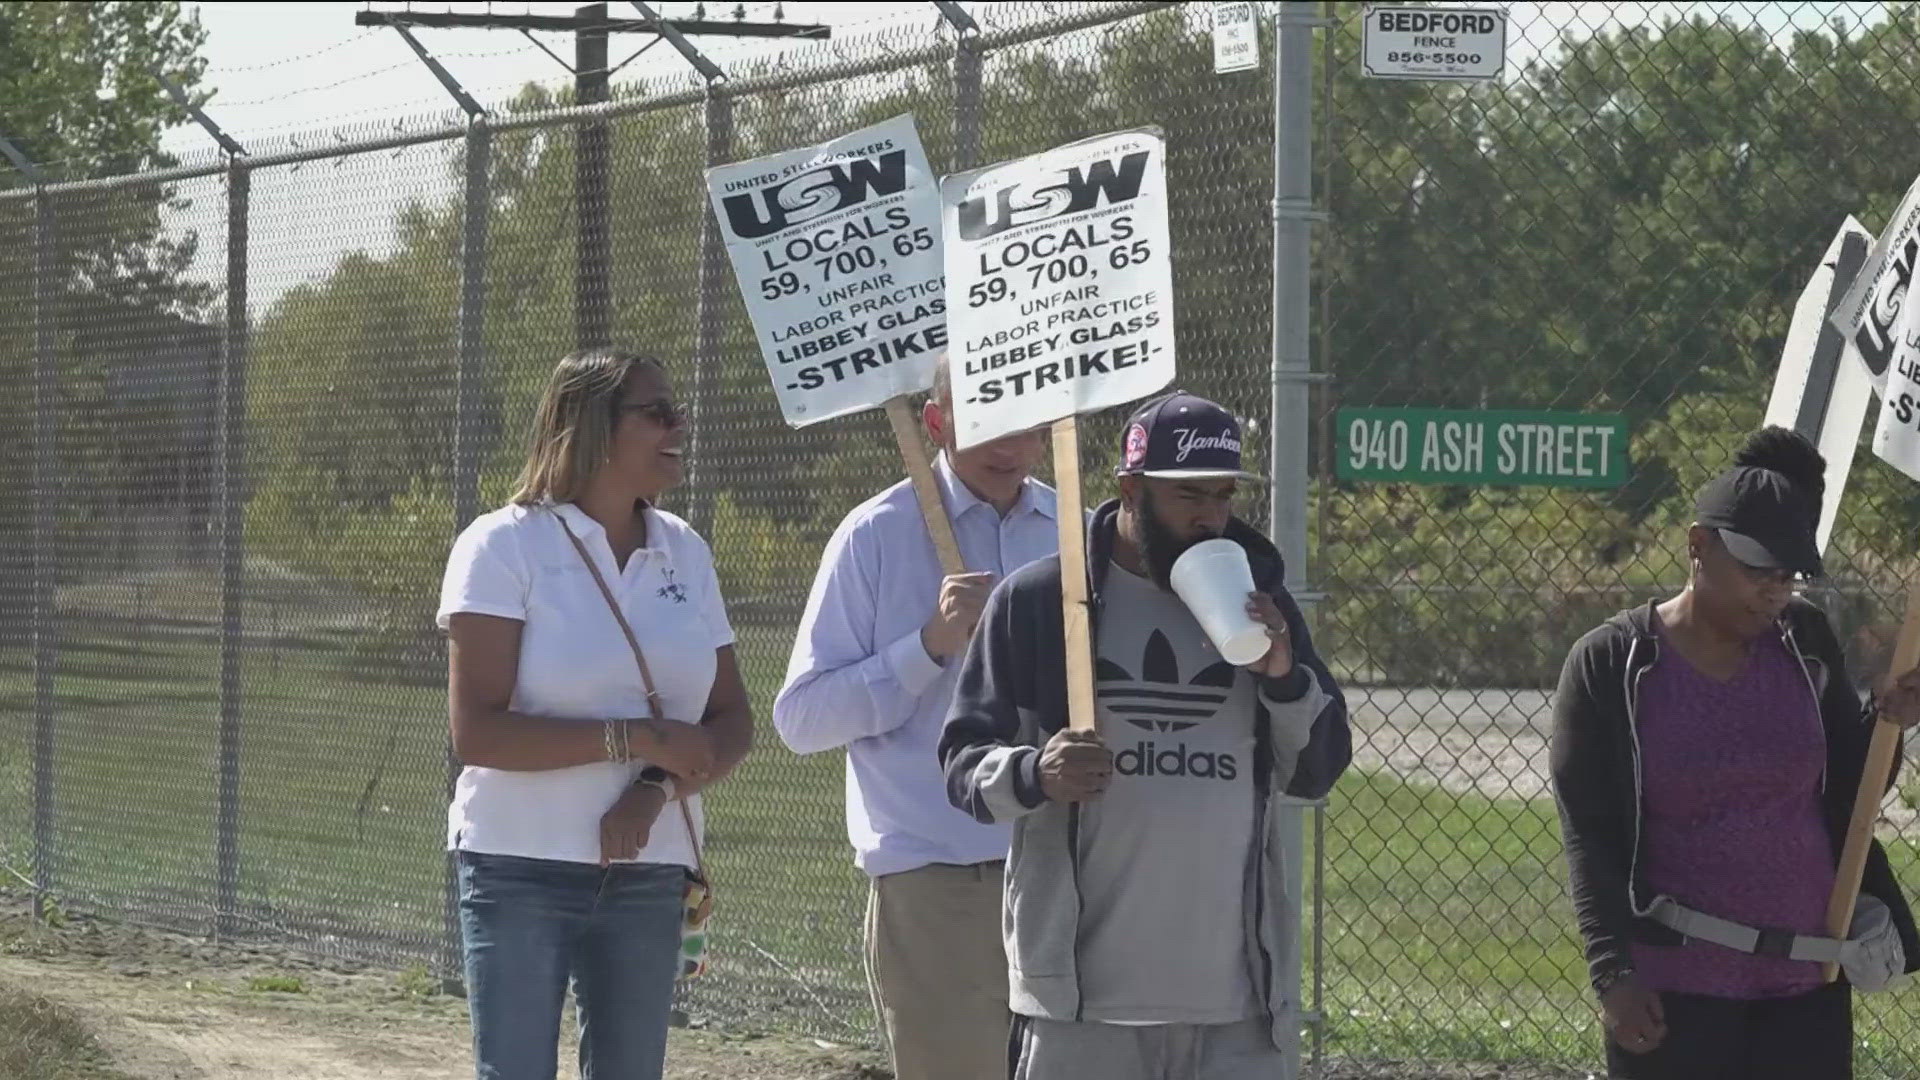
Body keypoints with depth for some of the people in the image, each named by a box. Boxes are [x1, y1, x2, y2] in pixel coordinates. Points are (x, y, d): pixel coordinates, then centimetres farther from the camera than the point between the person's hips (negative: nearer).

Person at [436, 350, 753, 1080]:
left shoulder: (684, 554, 9)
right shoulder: (504, 546, -8)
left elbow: (731, 724, 7)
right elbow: (476, 730, -16)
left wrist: (656, 789, -13)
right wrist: (636, 739, -20)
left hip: (646, 875, 5)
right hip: (521, 868, -5)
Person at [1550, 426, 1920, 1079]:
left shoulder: (1805, 644, 5)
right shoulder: (1609, 665, -6)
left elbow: (1849, 792, 14)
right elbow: (1588, 837, -7)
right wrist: (1612, 974, -16)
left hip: (1806, 983, 4)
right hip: (1670, 994, -4)